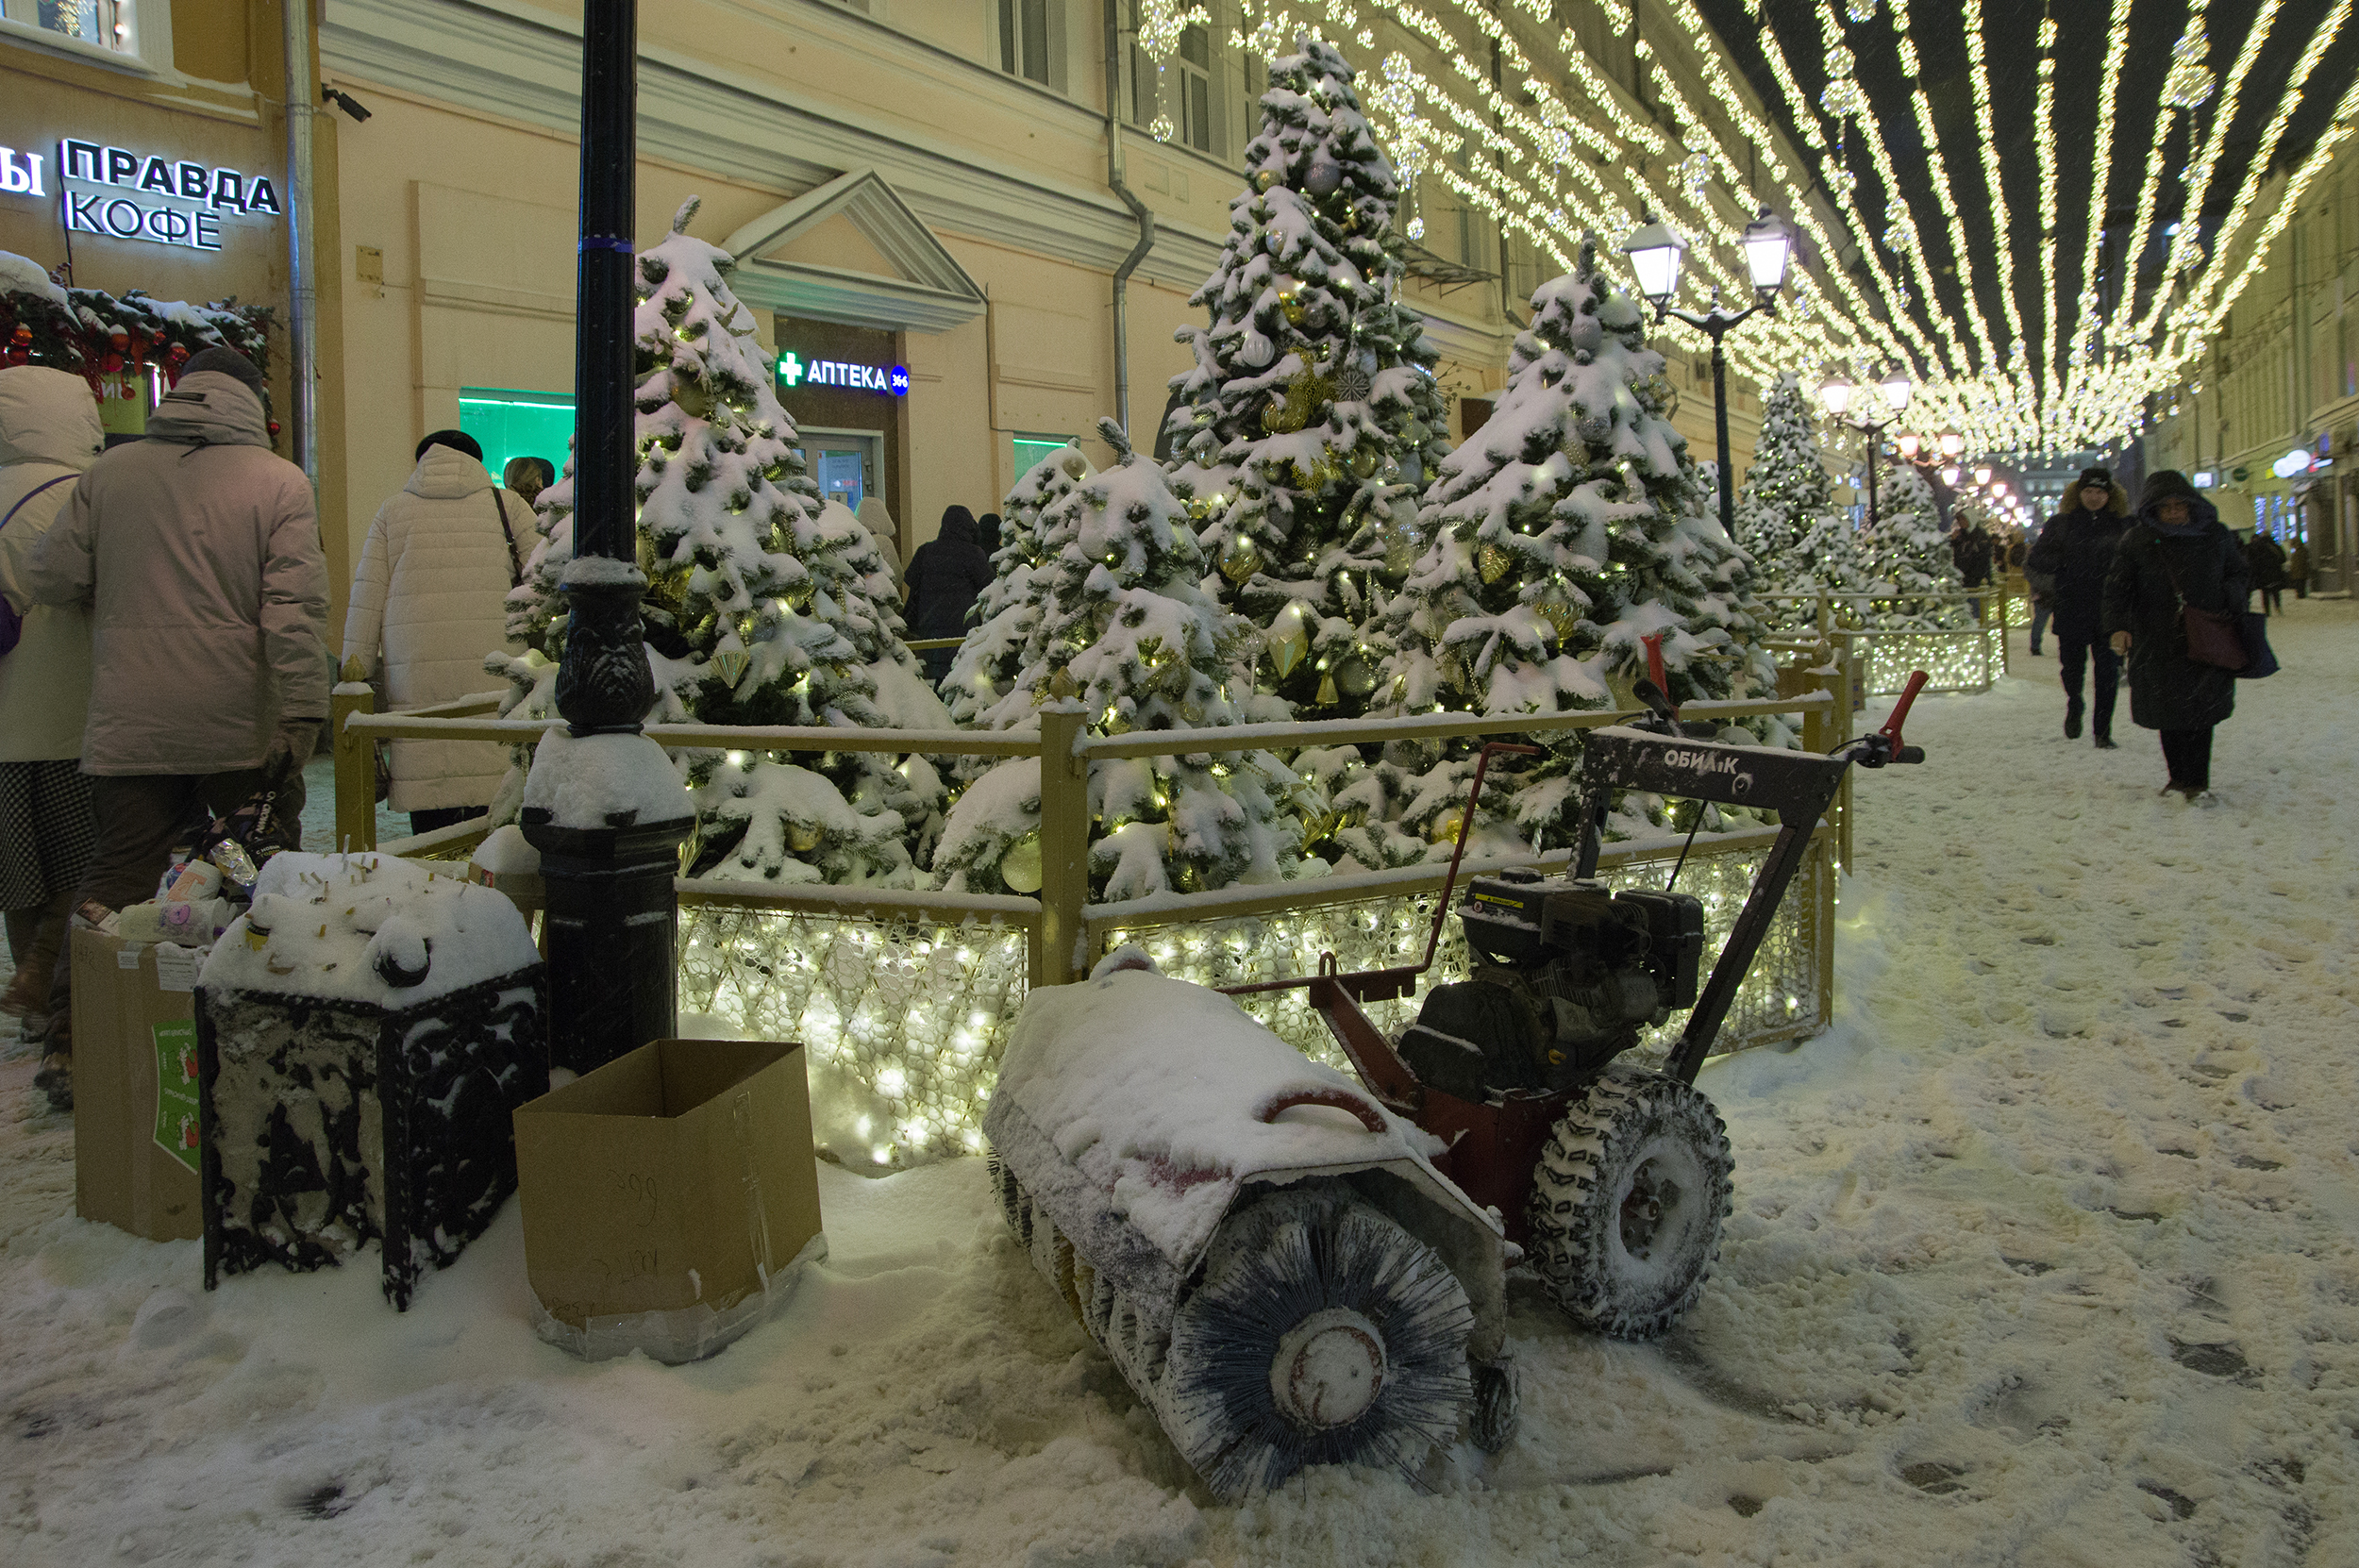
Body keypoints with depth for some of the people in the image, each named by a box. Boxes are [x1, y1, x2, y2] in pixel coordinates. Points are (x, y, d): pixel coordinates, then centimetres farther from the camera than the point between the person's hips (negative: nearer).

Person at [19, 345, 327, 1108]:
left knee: (115, 876, 11)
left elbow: (50, 578, 7)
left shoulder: (108, 474, 5)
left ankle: (70, 1046, 11)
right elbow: (296, 609, -12)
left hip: (129, 728, 3)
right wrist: (302, 718, -13)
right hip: (242, 729, -2)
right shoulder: (279, 481, -5)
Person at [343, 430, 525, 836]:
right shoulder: (509, 507, 11)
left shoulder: (390, 513, 14)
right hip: (493, 673, -1)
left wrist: (355, 672, 12)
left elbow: (366, 599, 10)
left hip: (416, 676, 1)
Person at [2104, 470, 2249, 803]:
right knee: (2168, 713, 5)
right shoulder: (2136, 541, 2)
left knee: (2200, 711, -3)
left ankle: (2197, 782, 4)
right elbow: (2118, 587, 0)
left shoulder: (2216, 537, 6)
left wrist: (2230, 595, -6)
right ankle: (2178, 776, 20)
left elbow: (2239, 575, 16)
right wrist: (2118, 626, -15)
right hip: (2157, 644, 0)